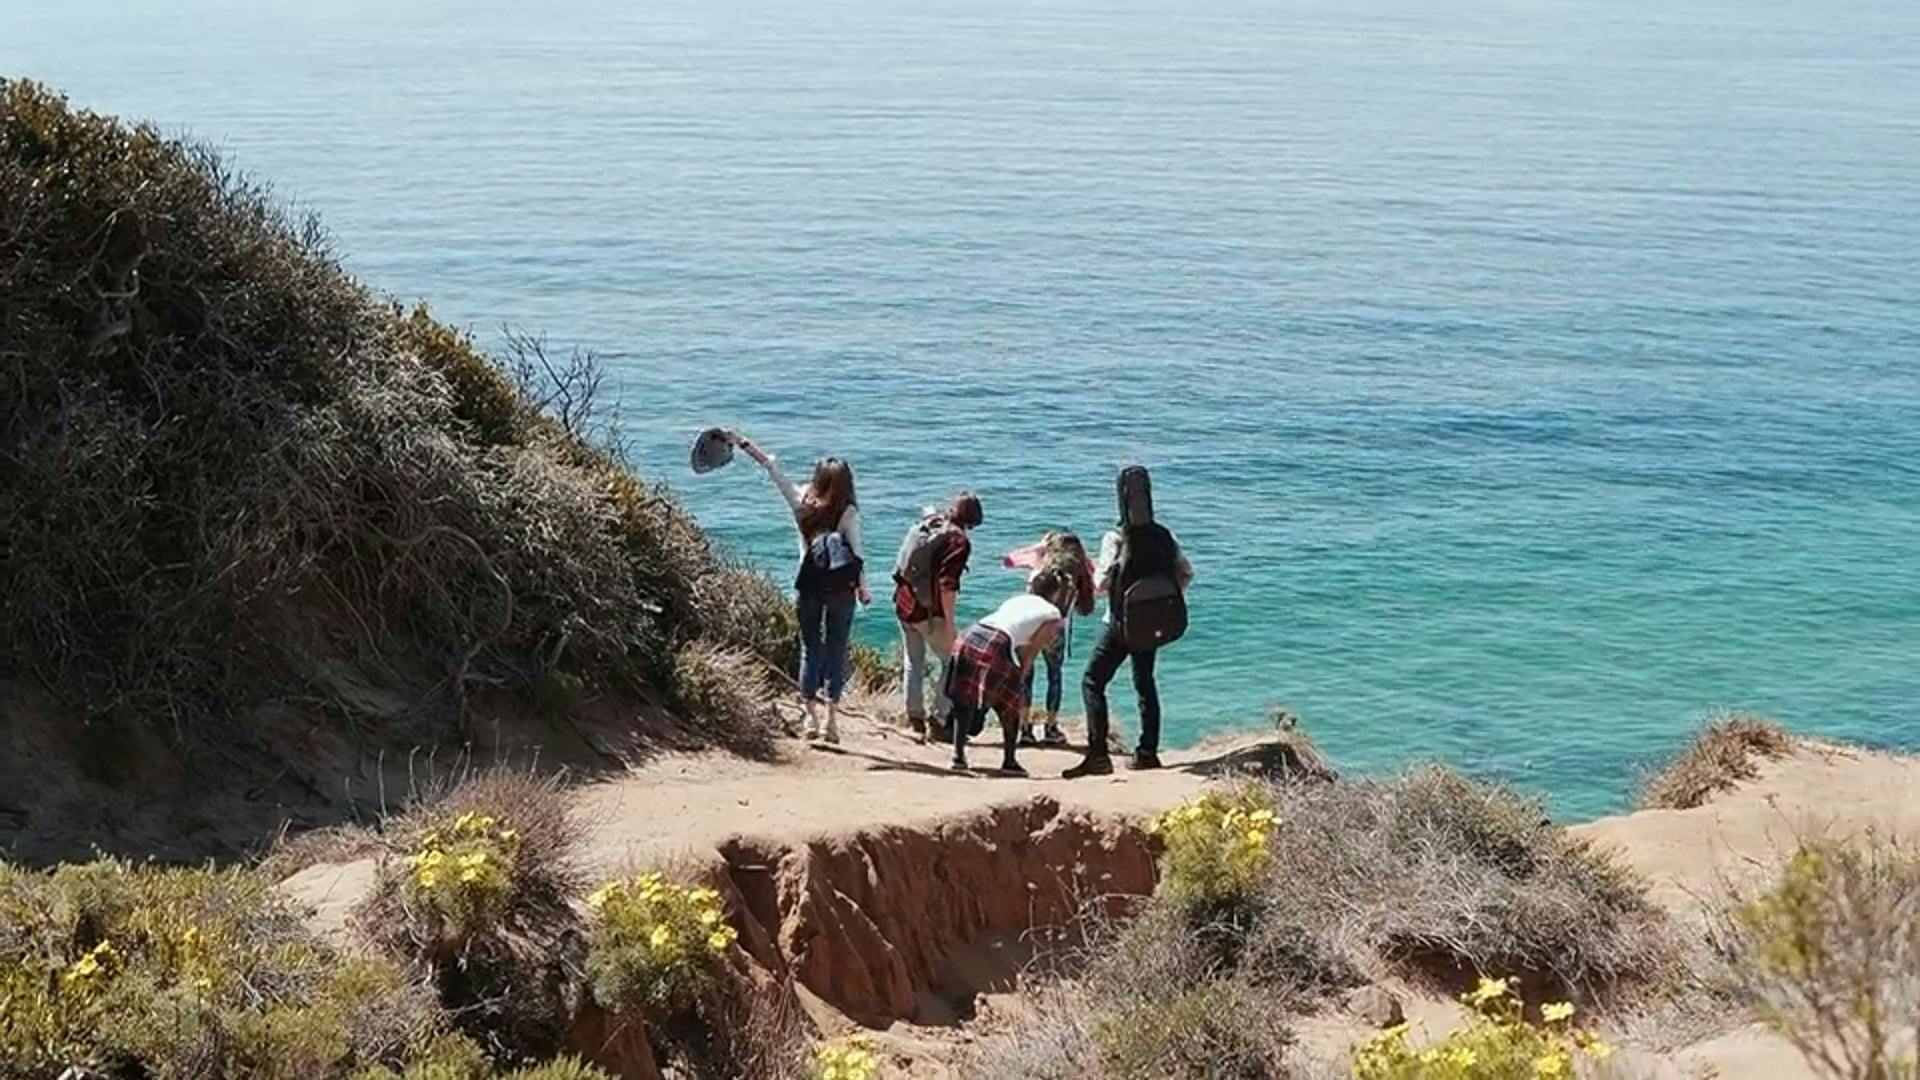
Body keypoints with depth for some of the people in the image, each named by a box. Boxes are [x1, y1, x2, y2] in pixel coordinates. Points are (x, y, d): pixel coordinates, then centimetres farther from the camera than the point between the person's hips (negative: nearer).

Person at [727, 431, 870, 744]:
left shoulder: (800, 501, 0)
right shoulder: (847, 512, -6)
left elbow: (771, 466, 6)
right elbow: (857, 552, -6)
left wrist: (742, 443, 13)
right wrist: (863, 588, 5)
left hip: (808, 585, 2)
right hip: (841, 588, -2)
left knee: (810, 649, 11)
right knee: (836, 651, 4)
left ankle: (810, 715, 7)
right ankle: (832, 718, 2)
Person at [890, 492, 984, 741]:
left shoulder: (922, 524, 7)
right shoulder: (959, 541, -13)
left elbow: (899, 569, 17)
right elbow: (947, 584, -20)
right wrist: (949, 623, -18)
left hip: (904, 605, 7)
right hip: (929, 611, -7)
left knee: (913, 663, 17)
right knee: (952, 663, 7)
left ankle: (915, 720, 20)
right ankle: (939, 721, 3)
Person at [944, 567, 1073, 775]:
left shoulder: (1015, 600, 32)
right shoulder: (1052, 614, 16)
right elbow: (1031, 652, 9)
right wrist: (1018, 681, 14)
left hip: (969, 638, 5)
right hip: (994, 645, -5)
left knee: (965, 702, 18)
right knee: (1012, 704, 14)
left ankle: (958, 755, 15)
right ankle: (1009, 761, 15)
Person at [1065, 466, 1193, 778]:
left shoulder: (1116, 538, -14)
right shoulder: (1163, 537, 2)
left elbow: (1102, 582, -17)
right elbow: (1185, 574, 8)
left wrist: (1095, 573, 4)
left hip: (1122, 622, -6)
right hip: (1152, 624, 6)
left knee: (1093, 682, -2)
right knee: (1145, 683, 19)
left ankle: (1098, 754, -12)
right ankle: (1148, 751, 20)